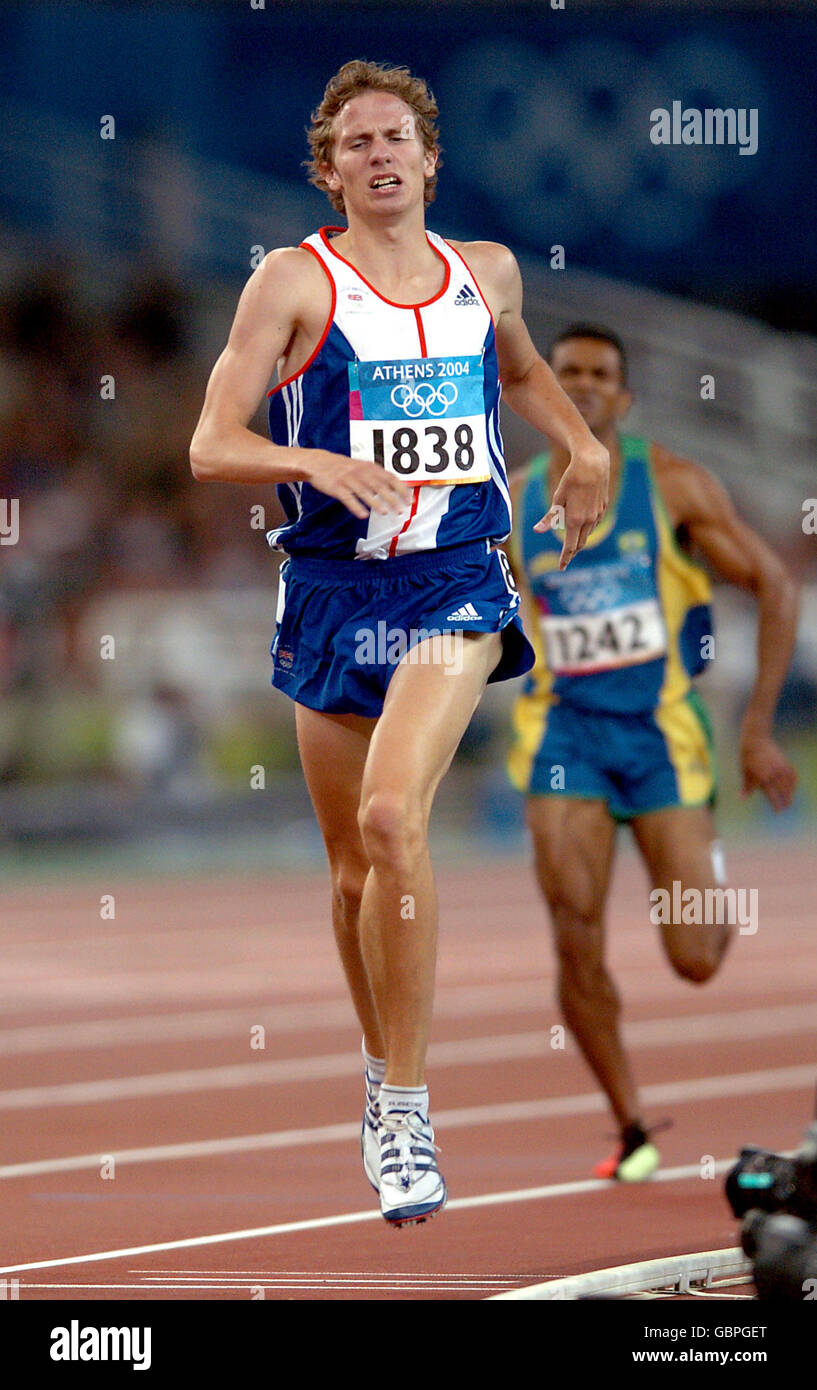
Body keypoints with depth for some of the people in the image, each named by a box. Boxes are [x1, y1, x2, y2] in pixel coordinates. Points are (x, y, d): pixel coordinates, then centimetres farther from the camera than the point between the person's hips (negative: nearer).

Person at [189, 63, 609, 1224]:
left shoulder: (485, 274, 8)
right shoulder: (295, 282, -3)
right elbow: (211, 444, -10)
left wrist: (583, 444, 15)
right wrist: (319, 463, -27)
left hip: (457, 584, 0)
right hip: (334, 590, 1)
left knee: (392, 817, -23)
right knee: (354, 869, 10)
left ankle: (405, 1113, -19)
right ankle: (385, 1075, 35)